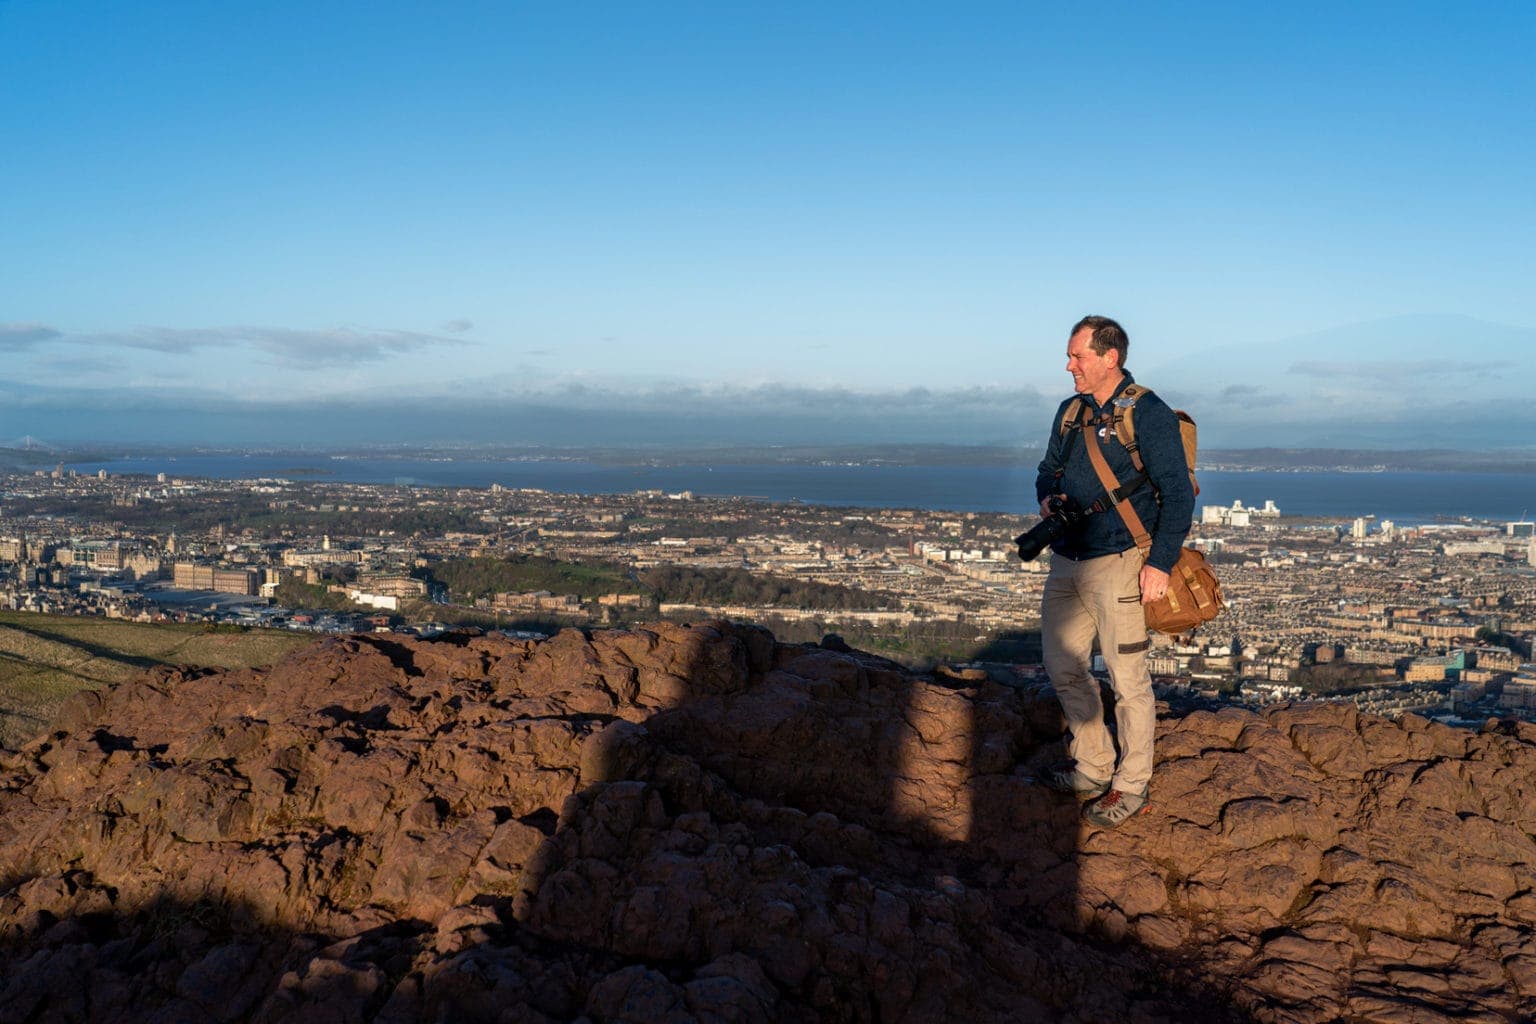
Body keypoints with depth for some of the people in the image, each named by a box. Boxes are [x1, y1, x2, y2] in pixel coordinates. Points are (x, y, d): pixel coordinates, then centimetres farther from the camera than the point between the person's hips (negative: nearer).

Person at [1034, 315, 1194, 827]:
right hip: (1066, 560, 8)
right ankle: (1093, 769, 28)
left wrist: (1160, 563, -18)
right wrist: (1047, 497, -1)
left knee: (1127, 678, 0)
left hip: (1117, 562, -7)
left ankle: (1131, 786, 14)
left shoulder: (1149, 415, -9)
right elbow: (1049, 469, 23)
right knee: (1063, 667, 13)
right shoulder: (1070, 412, 12)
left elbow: (1178, 494, -11)